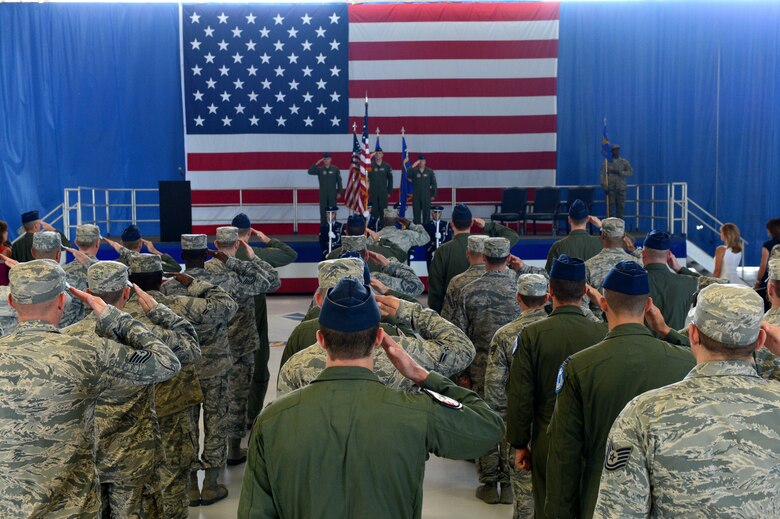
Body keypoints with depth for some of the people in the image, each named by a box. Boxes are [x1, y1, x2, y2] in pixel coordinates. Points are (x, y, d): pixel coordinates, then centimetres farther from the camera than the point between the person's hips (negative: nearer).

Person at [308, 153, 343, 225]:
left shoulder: (335, 169, 1)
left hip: (332, 194, -1)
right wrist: (316, 164, -17)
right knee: (323, 211, 3)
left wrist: (339, 192, -2)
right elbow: (310, 172, -11)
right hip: (323, 194, 1)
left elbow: (339, 181, 2)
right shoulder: (320, 169, 2)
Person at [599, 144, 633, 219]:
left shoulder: (624, 162, 9)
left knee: (621, 206, 1)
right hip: (610, 188, -2)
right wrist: (605, 187, -11)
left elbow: (630, 172, 2)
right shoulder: (607, 162, 3)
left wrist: (619, 172, -11)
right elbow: (603, 175, -2)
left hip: (621, 188, 2)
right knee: (611, 206, -4)